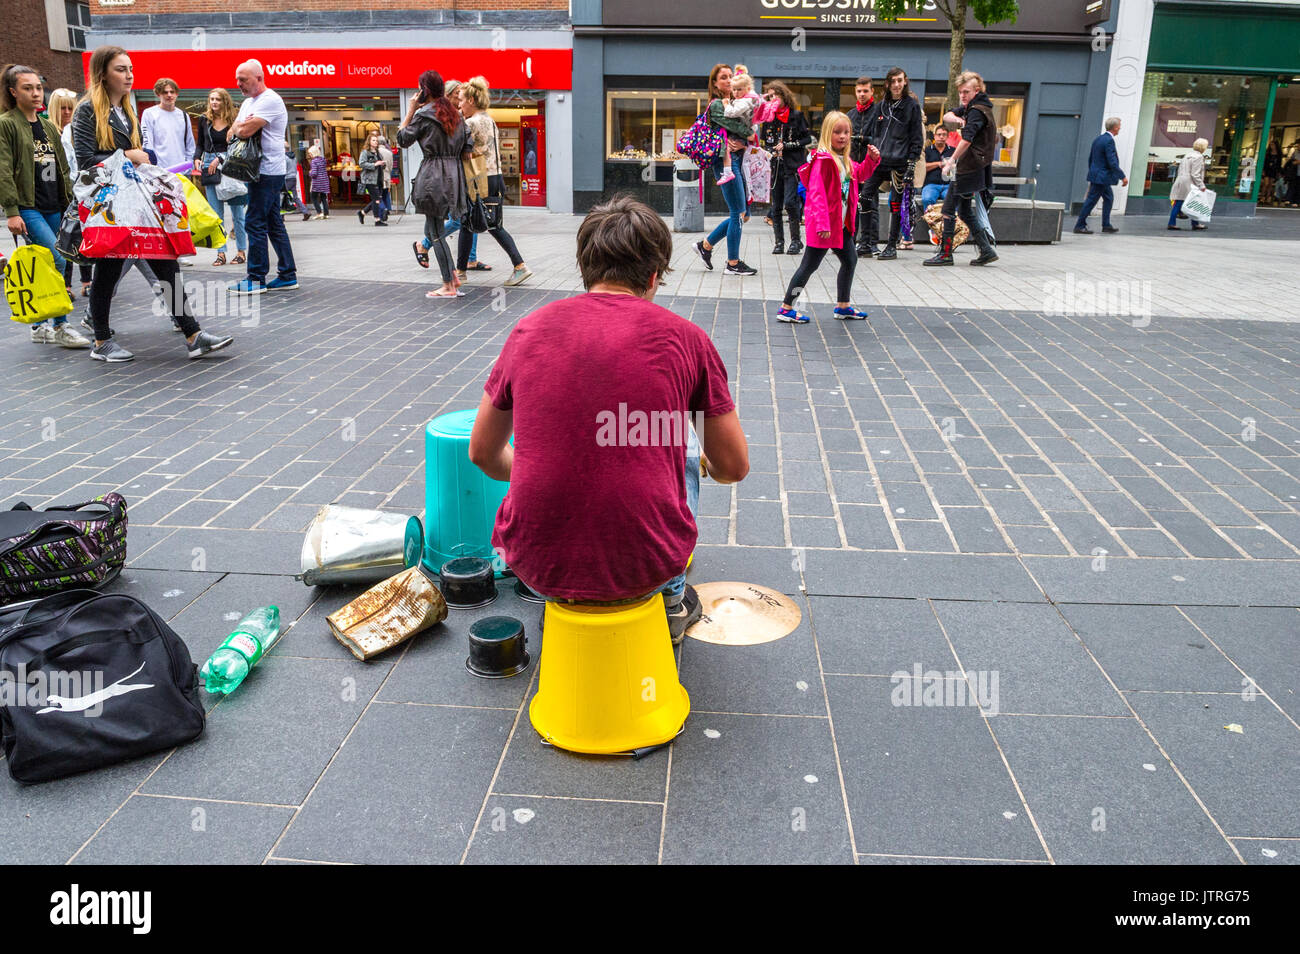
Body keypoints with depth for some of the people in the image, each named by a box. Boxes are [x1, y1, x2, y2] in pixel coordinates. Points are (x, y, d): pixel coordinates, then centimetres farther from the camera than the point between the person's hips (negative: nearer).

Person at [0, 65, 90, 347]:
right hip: (27, 208, -6)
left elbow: (62, 169, 21)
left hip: (53, 208, 7)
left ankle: (39, 327, 17)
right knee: (57, 259, -20)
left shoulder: (49, 127, 18)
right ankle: (61, 327, -16)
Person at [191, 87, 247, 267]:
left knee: (237, 211, 1)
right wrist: (197, 159, -1)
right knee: (216, 214, 2)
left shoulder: (233, 121, -2)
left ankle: (241, 251, 9)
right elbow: (200, 144, 16)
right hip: (210, 167, 3)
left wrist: (220, 159, -12)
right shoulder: (204, 120, 8)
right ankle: (221, 253, 4)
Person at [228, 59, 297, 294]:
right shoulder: (248, 102, 19)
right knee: (274, 223, 9)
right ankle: (288, 275, 13)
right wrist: (241, 126, -6)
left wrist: (239, 127, 2)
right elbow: (232, 132, 15)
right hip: (262, 172, 10)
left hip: (267, 172, -10)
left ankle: (256, 278, -5)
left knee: (255, 223, -9)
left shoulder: (270, 100, -13)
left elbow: (245, 131, -20)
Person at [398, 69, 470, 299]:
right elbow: (467, 151, 11)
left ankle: (449, 286, -2)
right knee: (433, 227, 17)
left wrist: (410, 111, 6)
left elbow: (403, 140, 2)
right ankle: (451, 275, 13)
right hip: (455, 175, 7)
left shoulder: (423, 115, -8)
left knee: (435, 232, -2)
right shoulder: (455, 114, 12)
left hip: (433, 175, -7)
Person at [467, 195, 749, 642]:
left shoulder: (529, 329, 1)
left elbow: (484, 454, 12)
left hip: (536, 564, 2)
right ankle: (672, 598, 35)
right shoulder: (685, 337, -4)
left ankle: (565, 597, 34)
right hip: (645, 566, -1)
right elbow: (733, 468, 4)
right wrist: (703, 463, 28)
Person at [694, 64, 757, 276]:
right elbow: (732, 124, -16)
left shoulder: (733, 103, 20)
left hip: (737, 160, 9)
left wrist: (743, 143, -7)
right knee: (738, 213, -7)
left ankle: (706, 245, 21)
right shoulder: (716, 105, -5)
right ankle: (733, 263, 2)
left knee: (740, 213, 10)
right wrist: (751, 134, -1)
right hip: (726, 161, -9)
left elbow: (745, 133, 14)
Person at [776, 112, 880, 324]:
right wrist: (822, 224, -28)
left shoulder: (845, 160, 11)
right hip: (824, 224, -10)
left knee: (850, 260, 17)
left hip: (841, 223, 10)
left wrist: (872, 159, 10)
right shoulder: (823, 159, -18)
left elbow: (860, 175, 29)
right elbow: (817, 193, -23)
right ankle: (786, 309, 2)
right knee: (809, 265, -5)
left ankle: (843, 305, 30)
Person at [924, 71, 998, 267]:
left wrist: (951, 161, -25)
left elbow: (967, 140, -24)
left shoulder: (977, 111, -14)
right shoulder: (969, 107, 16)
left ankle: (945, 254, -4)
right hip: (970, 168, 10)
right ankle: (986, 251, 13)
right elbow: (947, 116, 12)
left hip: (969, 168, -10)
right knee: (964, 210, 14)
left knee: (949, 208, -6)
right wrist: (957, 119, -9)